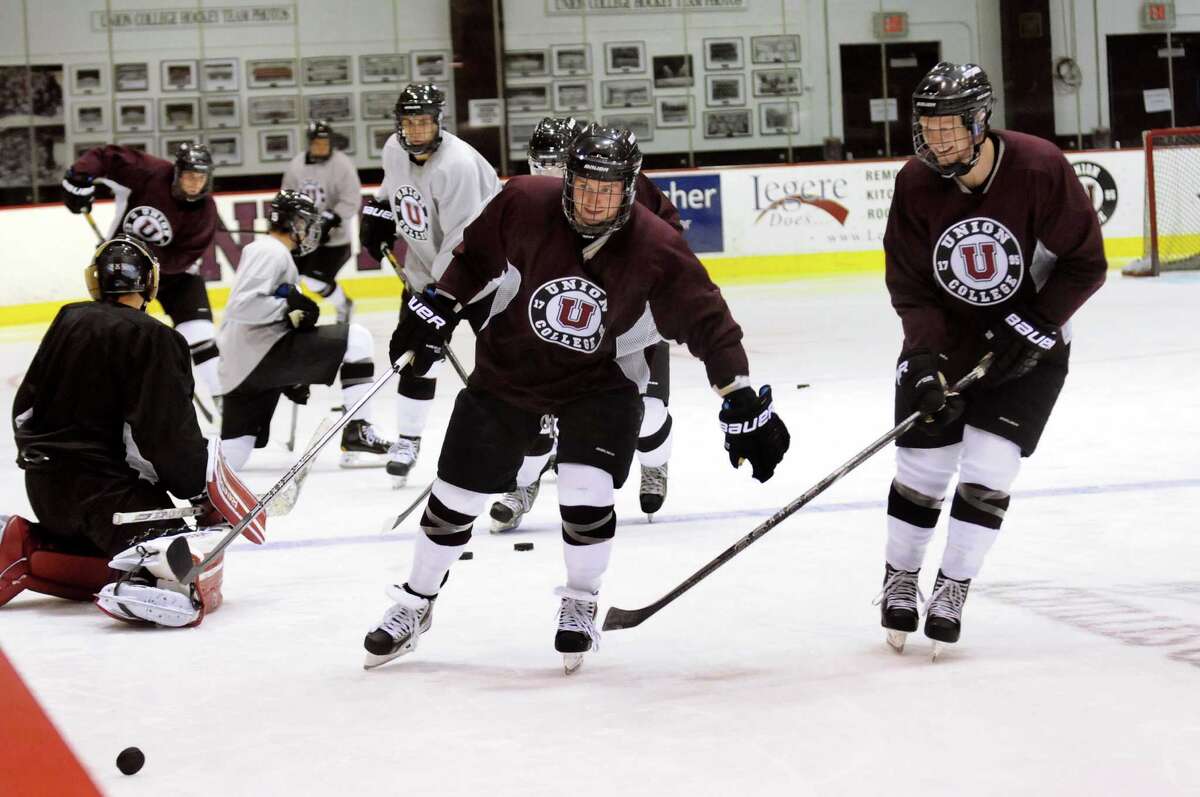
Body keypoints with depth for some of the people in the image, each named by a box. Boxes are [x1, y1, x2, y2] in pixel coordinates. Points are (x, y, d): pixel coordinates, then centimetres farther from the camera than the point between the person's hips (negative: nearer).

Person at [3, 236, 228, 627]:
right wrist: (203, 492, -4)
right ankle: (143, 585, -50)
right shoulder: (153, 339, -11)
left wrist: (36, 455, 32)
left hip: (45, 482, 8)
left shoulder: (68, 320, 11)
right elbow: (170, 432, -15)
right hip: (102, 485, -8)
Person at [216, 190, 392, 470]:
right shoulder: (272, 252, -9)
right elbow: (243, 306, -23)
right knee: (356, 338, -9)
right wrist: (291, 308, -15)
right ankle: (357, 436, -10)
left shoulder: (262, 250, 25)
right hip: (261, 355, -10)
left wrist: (290, 375, 27)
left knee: (228, 457, 8)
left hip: (241, 369, 10)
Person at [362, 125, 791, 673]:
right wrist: (437, 309, 2)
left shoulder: (655, 249, -22)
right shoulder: (526, 205, -20)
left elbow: (707, 322, -17)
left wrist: (744, 405, -20)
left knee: (586, 494, -18)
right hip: (509, 366, 2)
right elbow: (476, 256, 0)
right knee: (457, 493, 6)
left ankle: (580, 606, 10)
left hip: (600, 380, -1)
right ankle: (414, 605, 27)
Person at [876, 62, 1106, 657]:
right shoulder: (916, 184, -14)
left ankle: (953, 587, 5)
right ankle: (900, 578, 23)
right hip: (946, 334, 2)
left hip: (1029, 337, -2)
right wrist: (926, 358, -22)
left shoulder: (1039, 169, -23)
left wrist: (1033, 326, -22)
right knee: (922, 464, 2)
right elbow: (910, 285, -9)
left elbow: (1085, 263, -15)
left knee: (987, 467, -10)